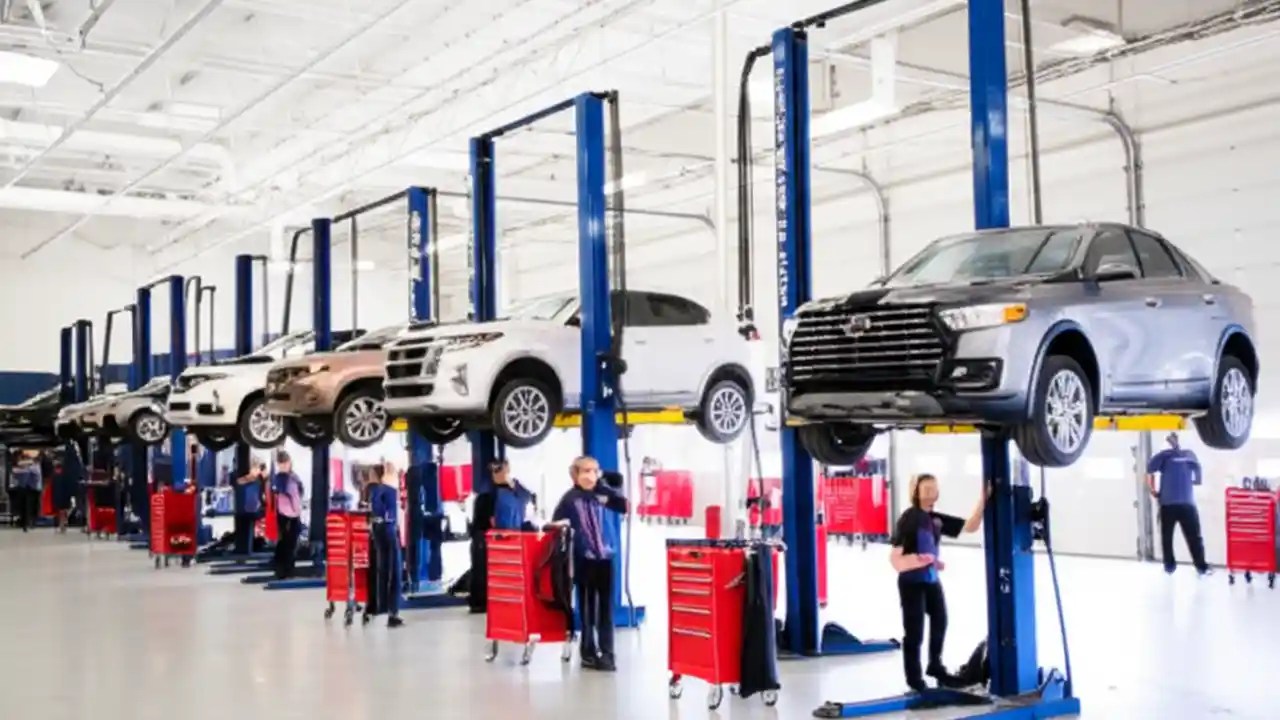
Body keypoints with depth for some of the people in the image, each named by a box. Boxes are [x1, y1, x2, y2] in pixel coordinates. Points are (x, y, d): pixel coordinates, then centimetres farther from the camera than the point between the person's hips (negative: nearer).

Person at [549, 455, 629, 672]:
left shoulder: (600, 494, 6)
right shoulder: (570, 498, -4)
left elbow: (624, 507, 7)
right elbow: (555, 524, -1)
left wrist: (604, 487, -1)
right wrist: (563, 524, -23)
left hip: (605, 557, 4)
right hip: (584, 560, -4)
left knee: (606, 608, 7)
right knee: (587, 608, 5)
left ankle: (607, 653, 13)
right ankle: (589, 654, 14)